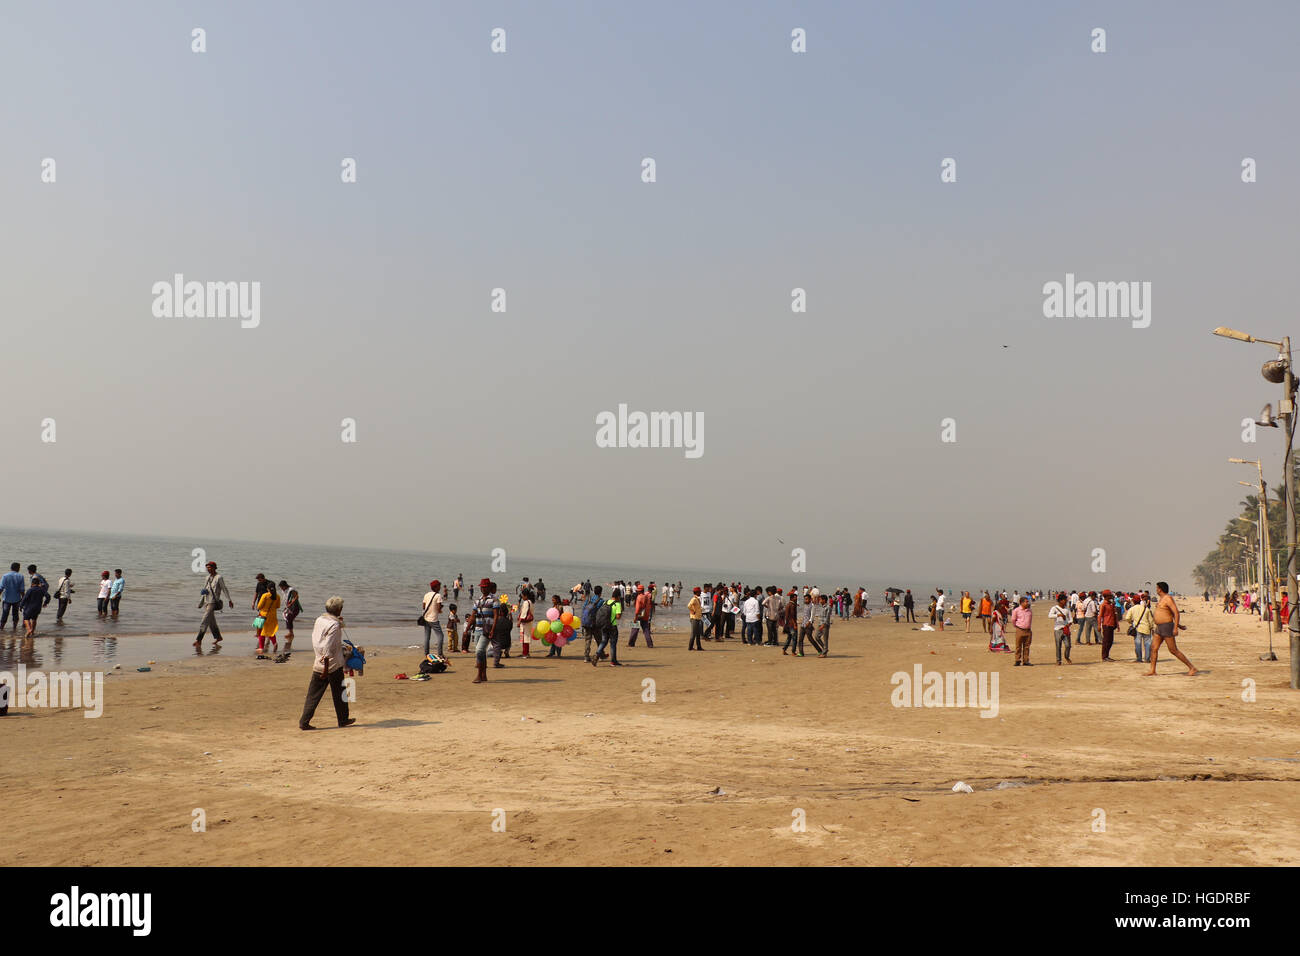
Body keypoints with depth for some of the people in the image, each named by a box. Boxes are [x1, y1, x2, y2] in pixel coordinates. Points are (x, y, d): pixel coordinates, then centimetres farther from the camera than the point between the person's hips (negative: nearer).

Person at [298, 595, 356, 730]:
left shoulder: (319, 620, 5)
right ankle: (343, 719, 23)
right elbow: (328, 648, -21)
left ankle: (304, 722, 3)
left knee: (313, 695, 8)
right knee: (339, 694, 11)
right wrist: (326, 667, -19)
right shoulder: (334, 625, -16)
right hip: (333, 665, -6)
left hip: (318, 664, 6)